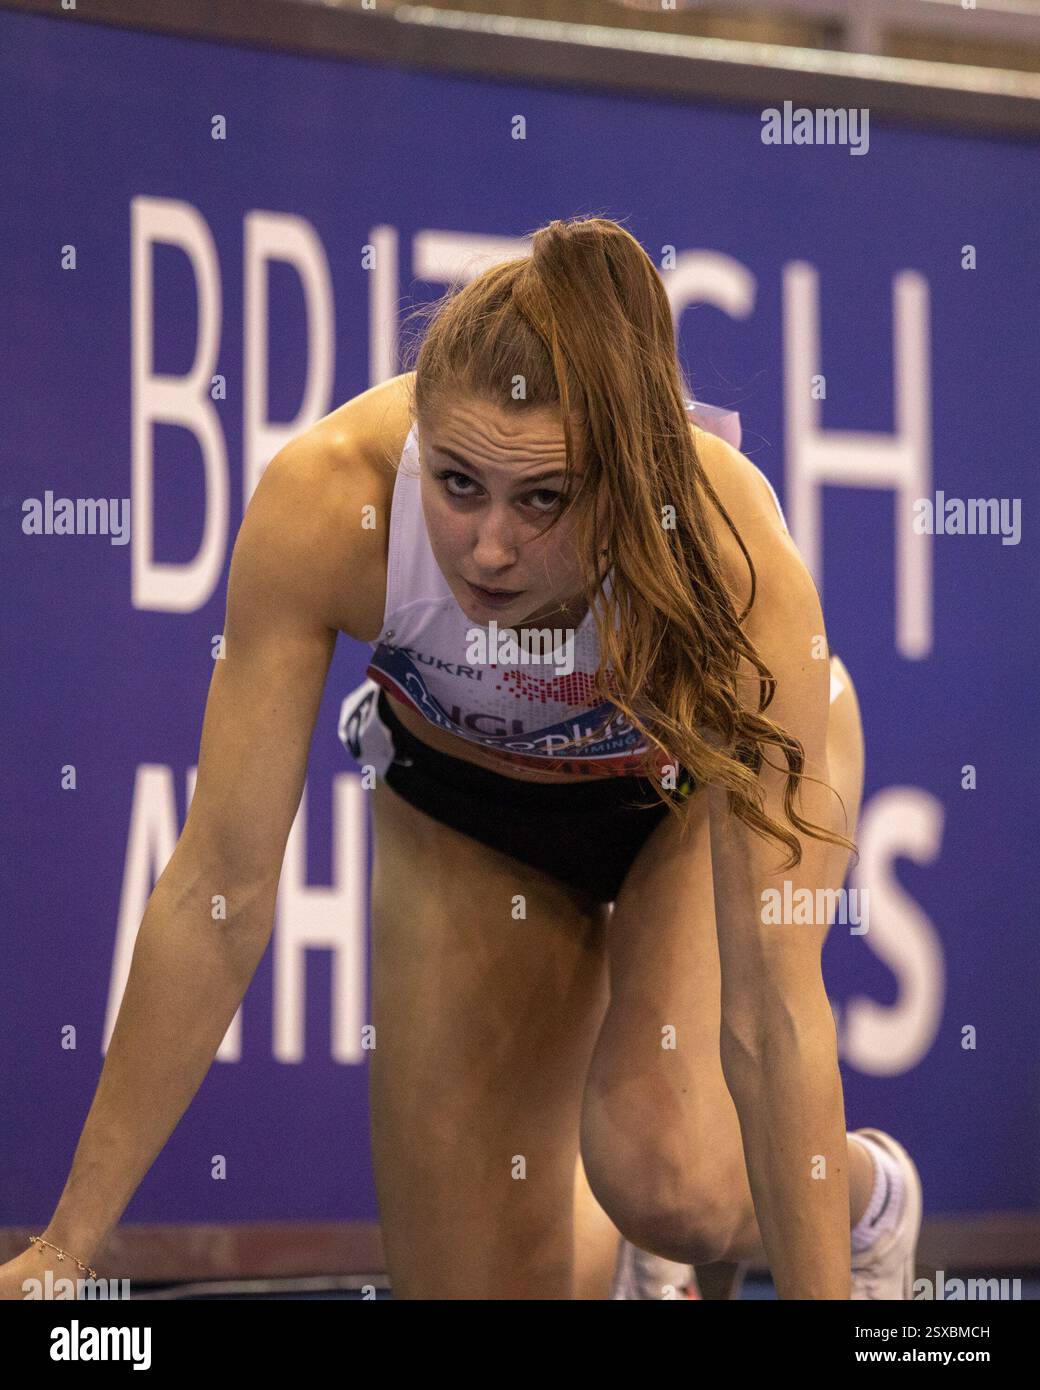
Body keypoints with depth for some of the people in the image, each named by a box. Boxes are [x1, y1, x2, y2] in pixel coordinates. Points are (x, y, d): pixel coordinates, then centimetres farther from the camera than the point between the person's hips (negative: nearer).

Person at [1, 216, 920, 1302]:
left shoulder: (729, 547, -41)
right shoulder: (323, 502, -37)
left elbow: (769, 1010, -39)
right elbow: (220, 889, -29)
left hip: (711, 762, -2)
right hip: (464, 784, 2)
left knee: (659, 1171, -27)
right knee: (478, 1286, -3)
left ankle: (869, 1198, 8)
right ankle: (615, 1253, 34)